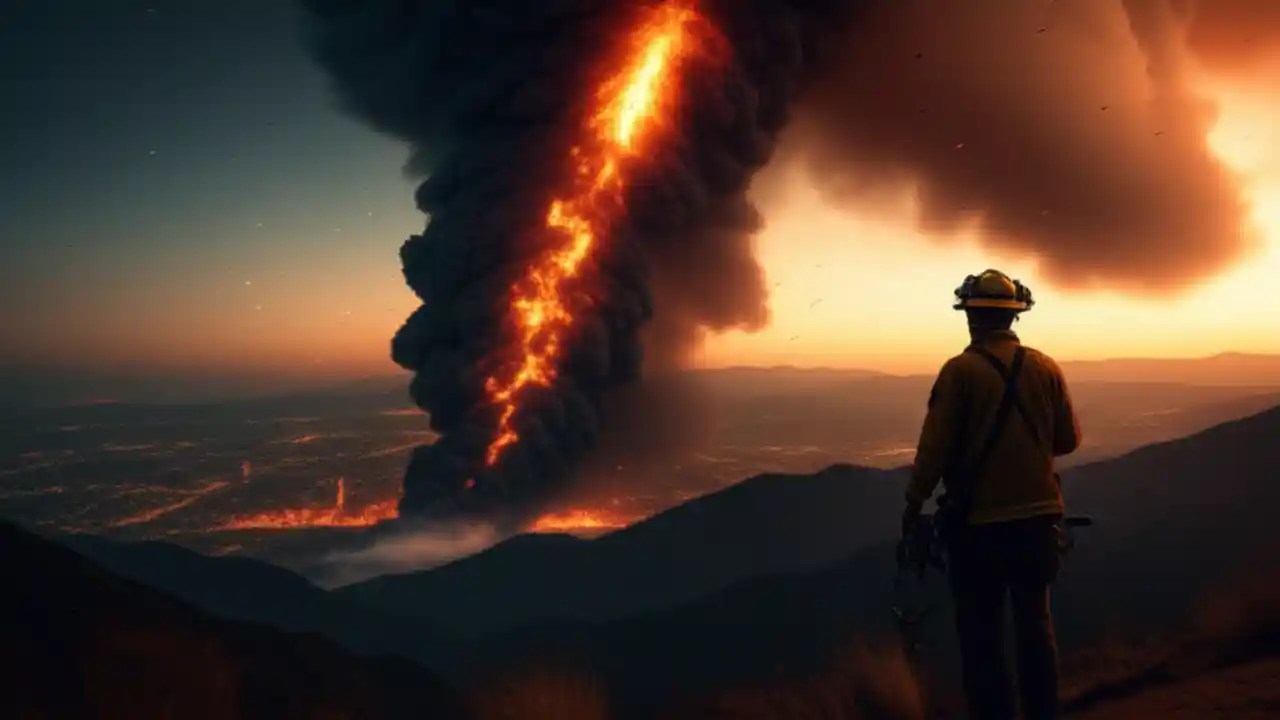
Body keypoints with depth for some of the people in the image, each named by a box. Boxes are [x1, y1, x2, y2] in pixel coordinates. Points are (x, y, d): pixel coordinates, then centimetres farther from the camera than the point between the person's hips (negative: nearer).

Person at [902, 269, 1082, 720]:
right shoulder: (1046, 368, 0)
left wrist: (914, 502, 0)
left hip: (978, 522, -4)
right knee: (1035, 624, 16)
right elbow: (1068, 440, 5)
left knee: (981, 633, 5)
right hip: (1038, 518, 4)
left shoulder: (960, 371, -12)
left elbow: (935, 446, -12)